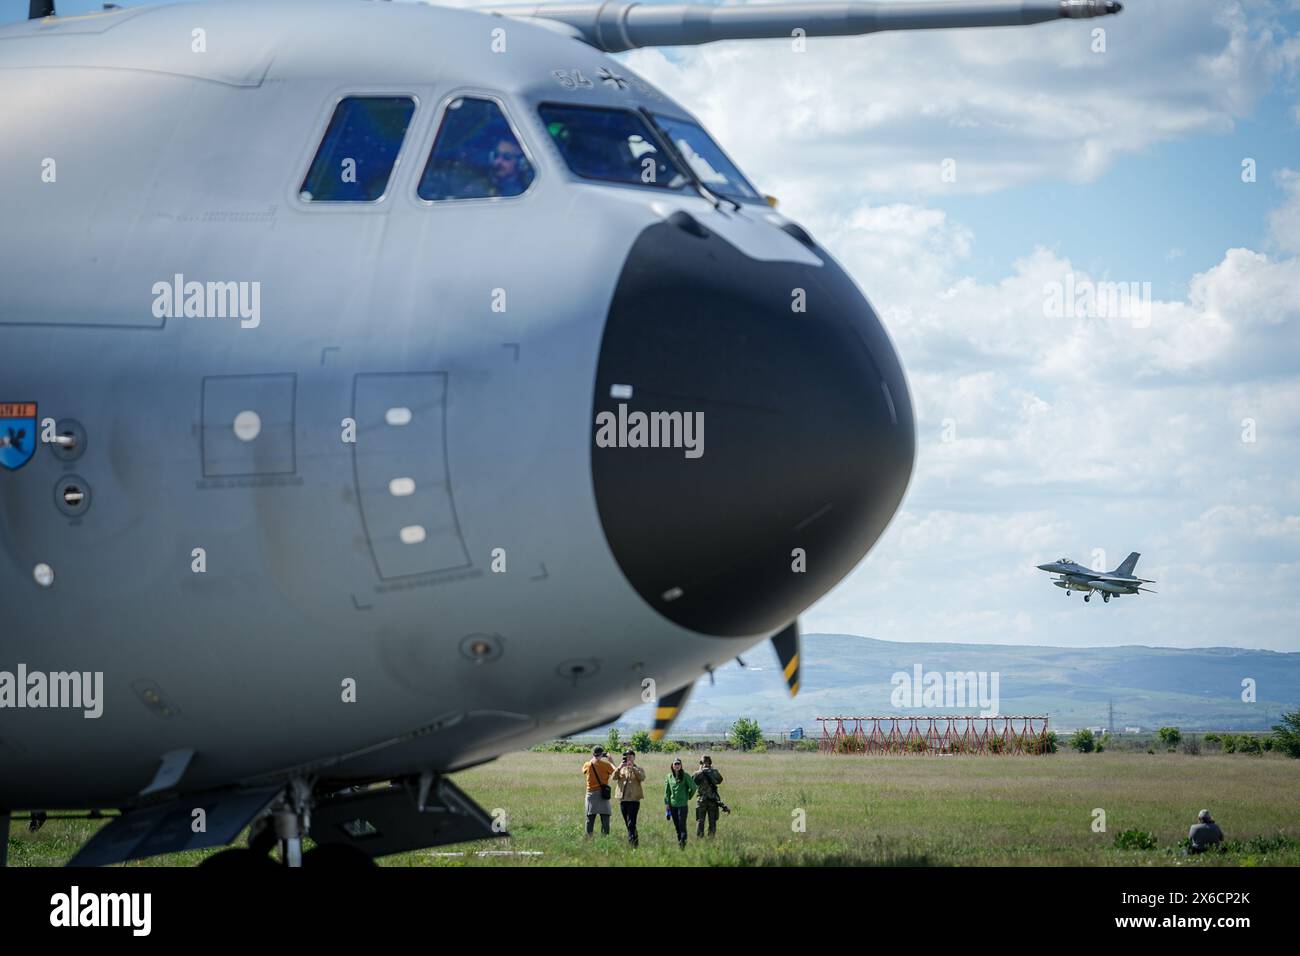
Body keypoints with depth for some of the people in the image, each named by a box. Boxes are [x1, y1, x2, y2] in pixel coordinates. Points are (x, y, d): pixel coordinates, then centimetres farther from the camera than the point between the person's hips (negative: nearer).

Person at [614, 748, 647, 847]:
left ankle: (632, 843, -18)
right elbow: (614, 777, -1)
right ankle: (636, 843, 19)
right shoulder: (621, 769, 15)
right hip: (623, 799, 5)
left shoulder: (638, 770, 5)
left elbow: (642, 777, -15)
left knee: (631, 824, -15)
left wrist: (632, 768, -26)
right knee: (627, 824, 10)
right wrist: (620, 768, -17)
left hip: (634, 799, -5)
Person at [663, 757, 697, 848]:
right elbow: (666, 791, 12)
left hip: (683, 805, -4)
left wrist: (688, 797, 4)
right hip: (672, 805, 4)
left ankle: (683, 843, -8)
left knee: (682, 825, -9)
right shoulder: (669, 776, 7)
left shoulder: (685, 776, -5)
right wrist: (667, 803, 7)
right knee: (676, 825, 10)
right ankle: (679, 842, 18)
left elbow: (693, 787, -4)